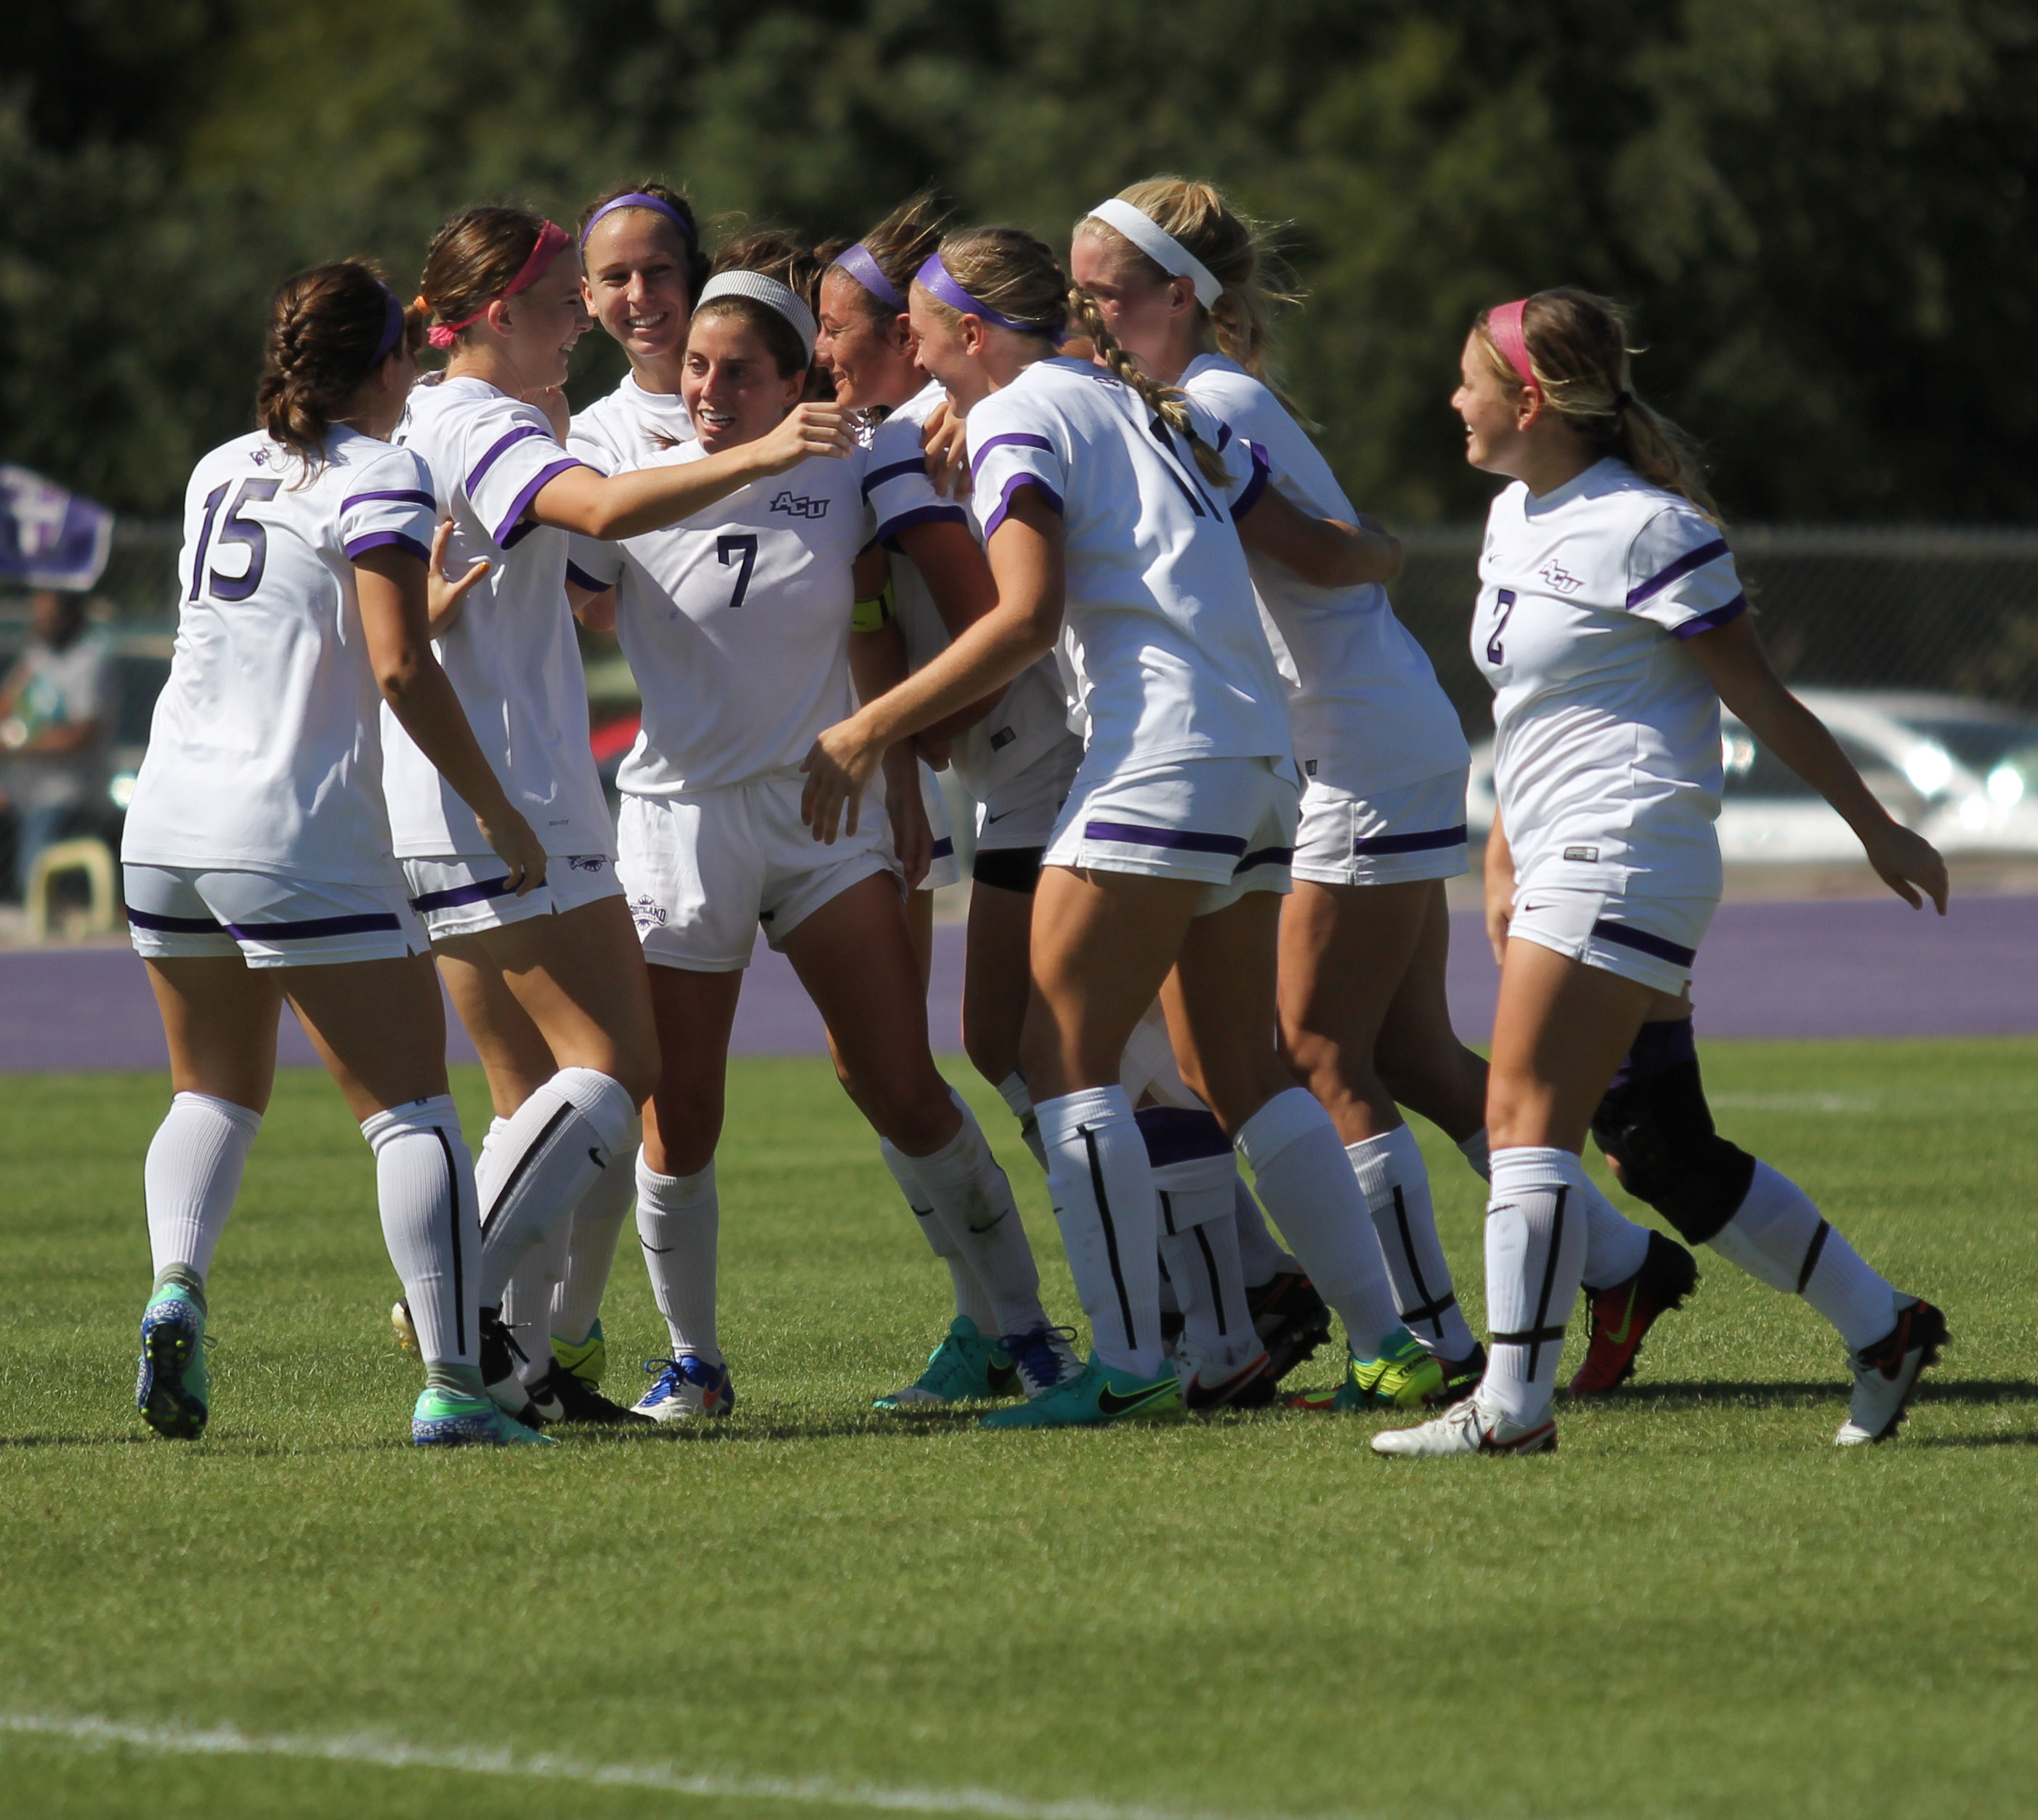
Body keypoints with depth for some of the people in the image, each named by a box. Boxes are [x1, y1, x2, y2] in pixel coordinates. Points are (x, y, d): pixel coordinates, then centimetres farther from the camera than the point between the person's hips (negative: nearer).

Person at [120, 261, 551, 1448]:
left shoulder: (219, 473, 15)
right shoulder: (377, 479, -6)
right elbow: (402, 669, -16)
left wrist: (436, 592, 34)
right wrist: (498, 812, -8)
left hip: (170, 821, 7)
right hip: (304, 842, -7)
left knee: (217, 1090, 21)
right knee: (411, 1108, -2)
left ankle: (176, 1285, -5)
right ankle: (452, 1385, -9)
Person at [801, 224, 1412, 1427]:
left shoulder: (1019, 416, -2)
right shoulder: (1156, 409, 21)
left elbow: (1026, 619, -15)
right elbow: (1318, 551, 23)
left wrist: (873, 728, -13)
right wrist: (1382, 554, 46)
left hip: (1159, 760, -9)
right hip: (1259, 756, 9)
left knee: (1067, 1057, -6)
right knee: (1244, 1076, 14)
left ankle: (1131, 1362, -11)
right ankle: (1387, 1338, 11)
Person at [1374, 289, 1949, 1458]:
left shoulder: (1645, 530, -13)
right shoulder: (1515, 519, 14)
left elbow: (1763, 700, -8)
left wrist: (1877, 830, -1)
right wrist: (1505, 854, 23)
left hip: (1623, 858, -9)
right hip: (1564, 860, 9)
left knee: (1527, 1116, -13)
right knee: (1663, 1152, 8)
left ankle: (1513, 1406, -14)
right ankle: (1883, 1329, 17)